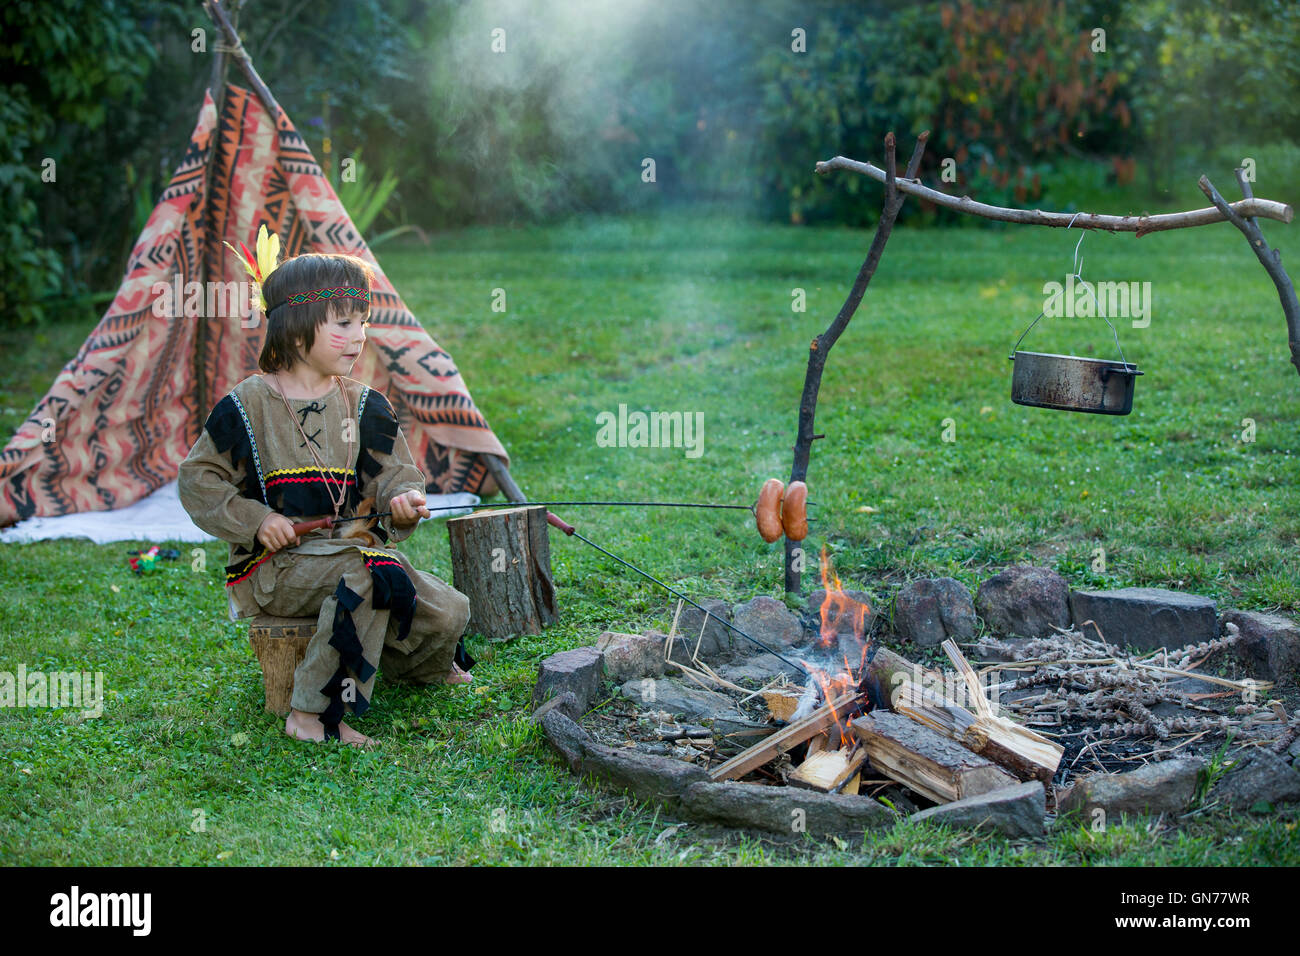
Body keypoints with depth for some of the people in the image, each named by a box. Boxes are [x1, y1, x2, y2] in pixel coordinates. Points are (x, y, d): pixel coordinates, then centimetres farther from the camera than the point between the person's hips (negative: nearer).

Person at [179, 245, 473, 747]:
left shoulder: (364, 406, 10)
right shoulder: (249, 404, -3)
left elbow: (392, 474, 6)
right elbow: (197, 479, 1)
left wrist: (403, 499, -19)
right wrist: (255, 520, -12)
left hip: (353, 542, 5)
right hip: (275, 566, -5)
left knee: (447, 613, -10)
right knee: (367, 572, -36)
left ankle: (425, 667, 30)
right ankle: (310, 712, -29)